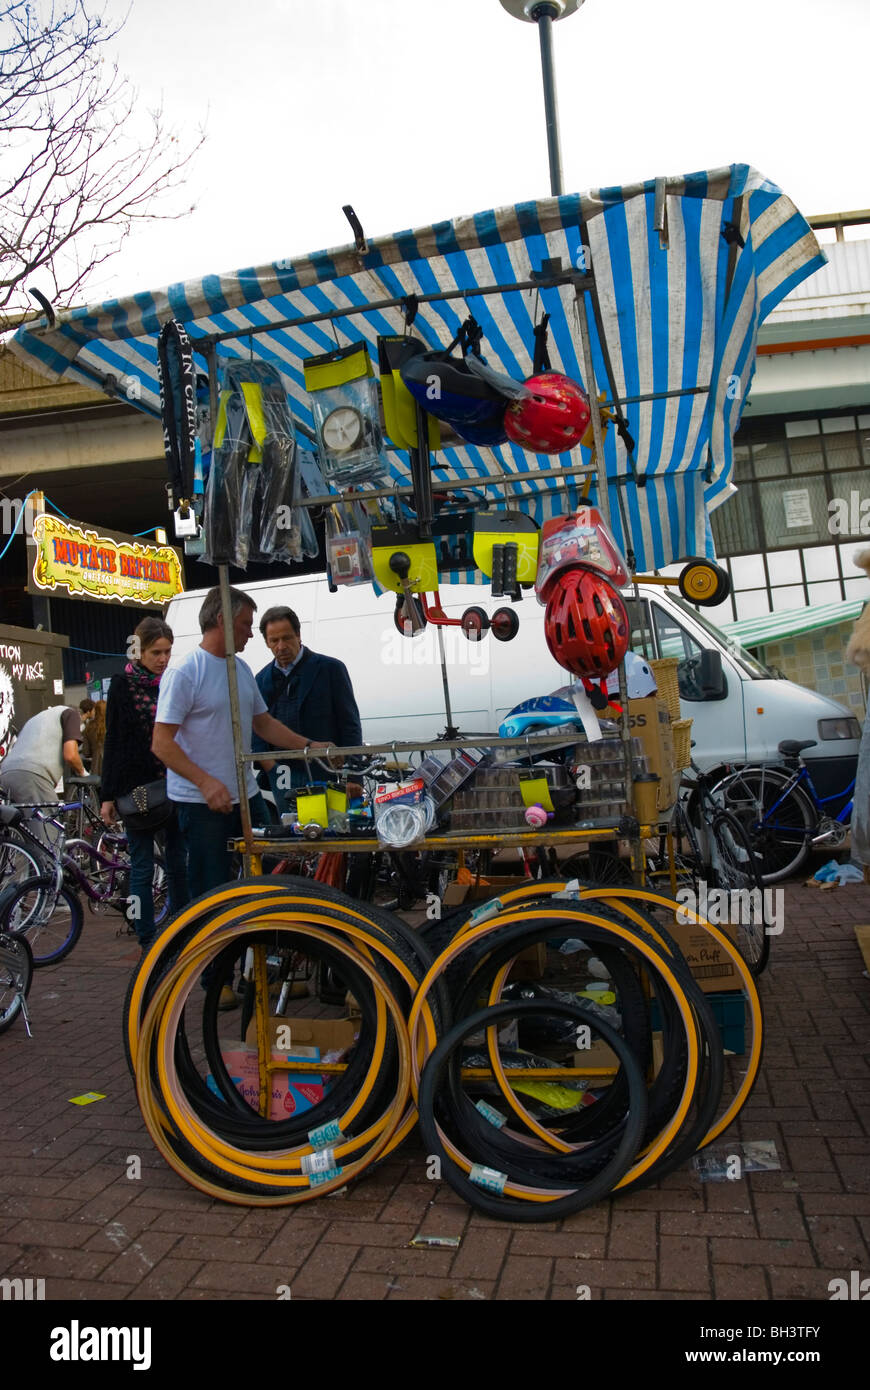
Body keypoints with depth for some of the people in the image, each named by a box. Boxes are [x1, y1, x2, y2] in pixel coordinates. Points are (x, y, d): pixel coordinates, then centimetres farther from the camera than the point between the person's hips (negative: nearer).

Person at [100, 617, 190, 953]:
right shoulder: (123, 685, 0)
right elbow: (112, 740, 1)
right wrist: (107, 796, -2)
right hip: (137, 786, -2)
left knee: (178, 862, 10)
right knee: (142, 866, 4)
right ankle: (147, 940, 13)